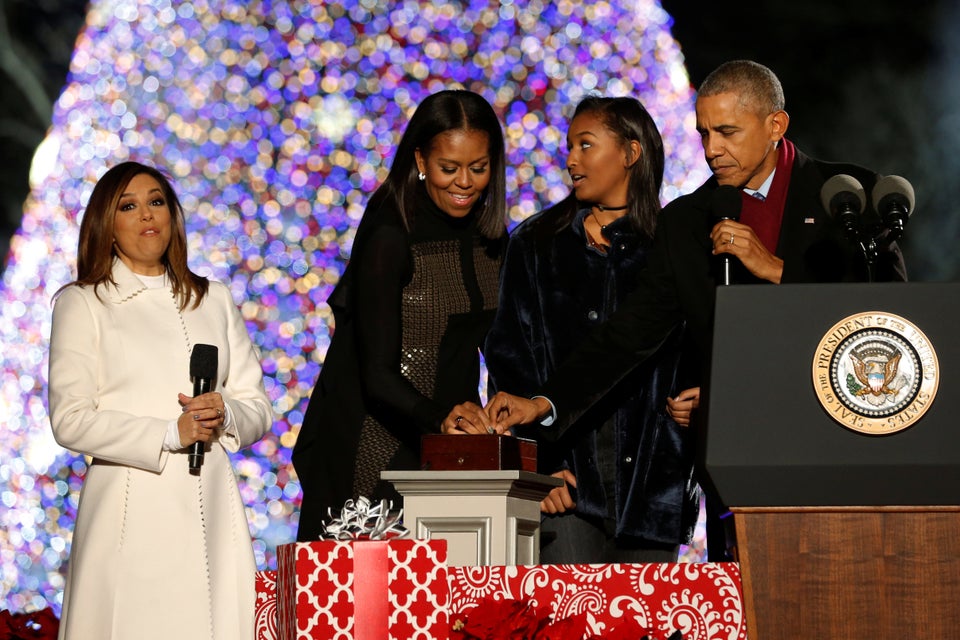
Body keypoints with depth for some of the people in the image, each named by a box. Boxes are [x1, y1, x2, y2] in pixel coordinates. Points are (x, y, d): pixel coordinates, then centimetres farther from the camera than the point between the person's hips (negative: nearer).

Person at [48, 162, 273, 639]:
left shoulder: (214, 300, 19)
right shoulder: (82, 303, 6)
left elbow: (258, 409, 16)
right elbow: (70, 420, -4)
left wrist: (224, 412, -6)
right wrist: (169, 434, -11)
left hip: (211, 508, 4)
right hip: (132, 508, -4)